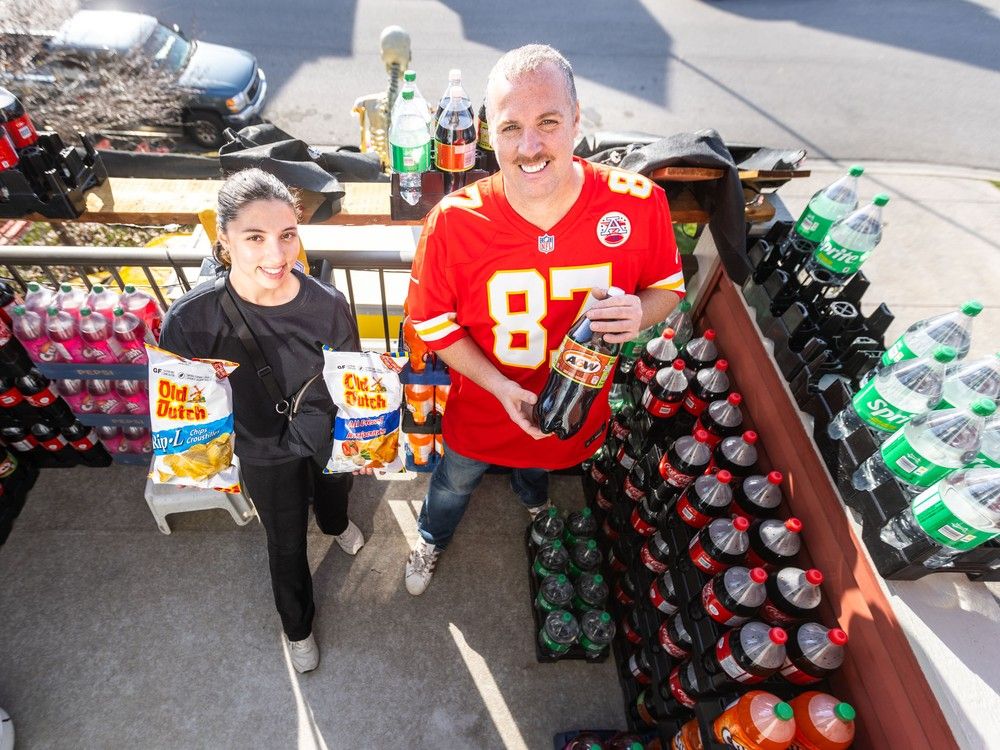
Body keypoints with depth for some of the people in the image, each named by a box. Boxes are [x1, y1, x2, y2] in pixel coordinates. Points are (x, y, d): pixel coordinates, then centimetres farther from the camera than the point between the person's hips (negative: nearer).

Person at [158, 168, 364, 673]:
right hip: (265, 454, -1)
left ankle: (336, 524, 74)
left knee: (334, 491, 33)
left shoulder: (327, 305, -27)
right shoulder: (193, 317, -29)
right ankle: (297, 626, 53)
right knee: (286, 544, 21)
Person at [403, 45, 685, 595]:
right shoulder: (454, 221, -28)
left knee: (541, 460, 38)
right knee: (455, 483, 29)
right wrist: (501, 386, -25)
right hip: (483, 407, -1)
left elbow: (668, 286, -6)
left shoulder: (638, 203, -25)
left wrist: (642, 312, -30)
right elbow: (434, 323, -15)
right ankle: (431, 539, 66)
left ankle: (532, 492, 78)